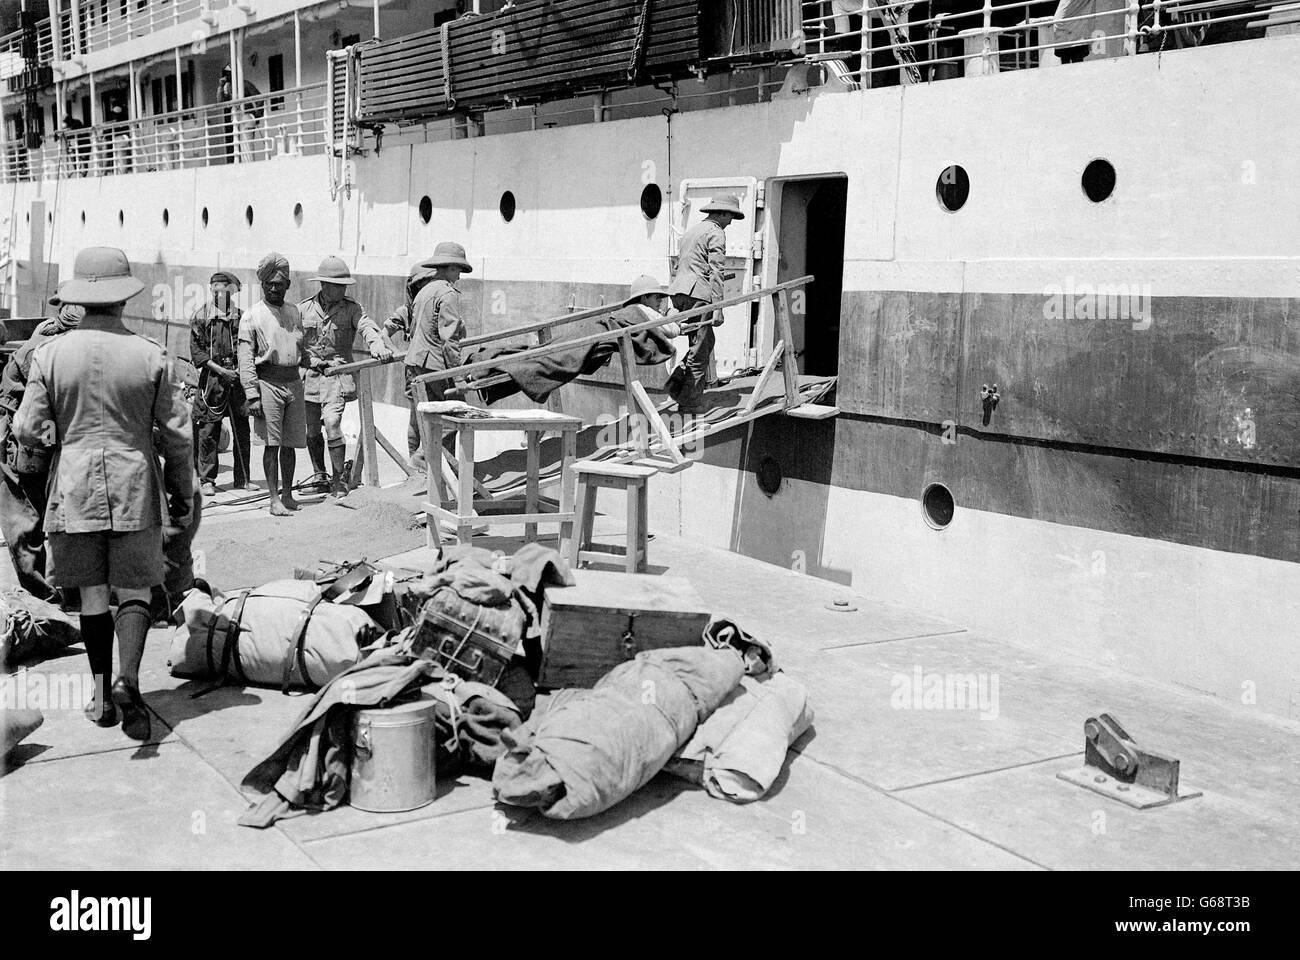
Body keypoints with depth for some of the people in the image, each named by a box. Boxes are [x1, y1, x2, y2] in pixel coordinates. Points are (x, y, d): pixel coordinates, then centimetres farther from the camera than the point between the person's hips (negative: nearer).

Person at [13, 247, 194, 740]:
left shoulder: (50, 353, -5)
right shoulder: (151, 356, -5)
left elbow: (29, 431, -4)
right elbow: (176, 435, -2)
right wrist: (184, 496, 9)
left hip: (74, 486, 1)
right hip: (135, 484, -1)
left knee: (93, 594, 11)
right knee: (134, 589, 6)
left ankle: (102, 695, 14)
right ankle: (128, 678, -14)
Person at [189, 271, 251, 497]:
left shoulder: (241, 316, 9)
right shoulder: (201, 316, 3)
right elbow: (196, 351, 0)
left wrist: (241, 369, -4)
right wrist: (220, 370, -10)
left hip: (238, 377, 2)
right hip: (211, 378, -2)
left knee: (242, 431, 3)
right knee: (208, 431, -1)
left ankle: (242, 479, 12)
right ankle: (207, 480, 7)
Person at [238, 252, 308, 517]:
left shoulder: (294, 312, 13)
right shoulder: (252, 316, -2)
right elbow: (246, 360, -5)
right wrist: (252, 395, -12)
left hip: (294, 383, 4)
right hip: (268, 383, -4)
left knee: (290, 444, 8)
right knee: (272, 443, -4)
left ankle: (287, 494, 20)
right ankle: (274, 499, 1)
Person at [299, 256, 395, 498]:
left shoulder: (351, 308, -1)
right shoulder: (303, 310, 3)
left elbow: (367, 326, -19)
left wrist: (378, 345, -39)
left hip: (338, 375, -3)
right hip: (309, 376, 3)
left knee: (332, 424, -18)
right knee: (312, 430, 12)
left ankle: (338, 480, -8)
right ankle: (319, 473, 35)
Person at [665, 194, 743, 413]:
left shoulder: (692, 230, 23)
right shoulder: (716, 233, -5)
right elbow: (715, 271, -14)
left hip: (679, 292, 9)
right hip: (697, 295, -9)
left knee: (707, 341, 17)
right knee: (699, 351, -4)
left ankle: (676, 384, 9)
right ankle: (691, 406, -2)